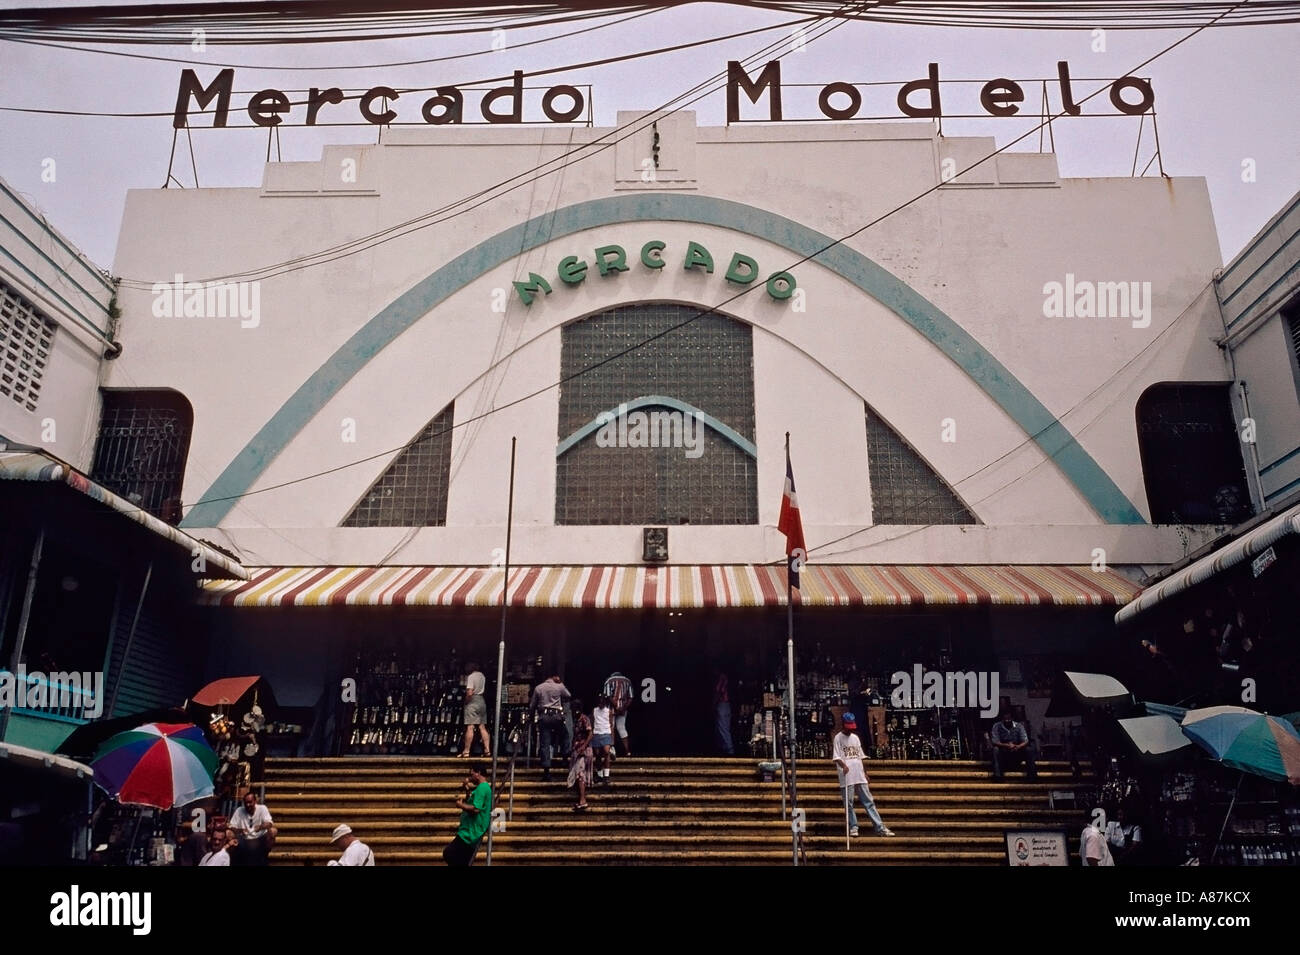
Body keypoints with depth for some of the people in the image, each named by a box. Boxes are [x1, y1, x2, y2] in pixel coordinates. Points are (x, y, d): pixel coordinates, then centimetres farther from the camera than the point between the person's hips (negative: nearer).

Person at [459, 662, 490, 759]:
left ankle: (466, 752, -4)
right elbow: (483, 690, 12)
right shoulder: (482, 676, 12)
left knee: (470, 727, -6)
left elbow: (470, 693, -18)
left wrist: (466, 701, -6)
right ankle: (487, 751, 6)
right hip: (482, 701, 7)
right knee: (482, 727, 8)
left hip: (473, 701, -7)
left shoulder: (471, 676, -11)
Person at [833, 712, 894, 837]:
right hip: (847, 776, -5)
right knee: (849, 803, 0)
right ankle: (853, 827, 12)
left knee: (869, 801, 5)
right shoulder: (838, 738, -2)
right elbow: (836, 757, -9)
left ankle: (880, 827, 5)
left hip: (860, 776, 5)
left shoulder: (855, 737, 16)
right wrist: (843, 765, -28)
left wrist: (864, 772, 17)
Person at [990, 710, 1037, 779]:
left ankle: (1032, 774, -20)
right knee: (996, 749, -32)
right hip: (1003, 755, -1)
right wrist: (1007, 745, -35)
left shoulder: (1019, 726, -3)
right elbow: (994, 742, -16)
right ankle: (997, 775, -36)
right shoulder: (997, 726, -8)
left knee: (1028, 750, -23)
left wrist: (1018, 747, -34)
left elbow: (1026, 741, -10)